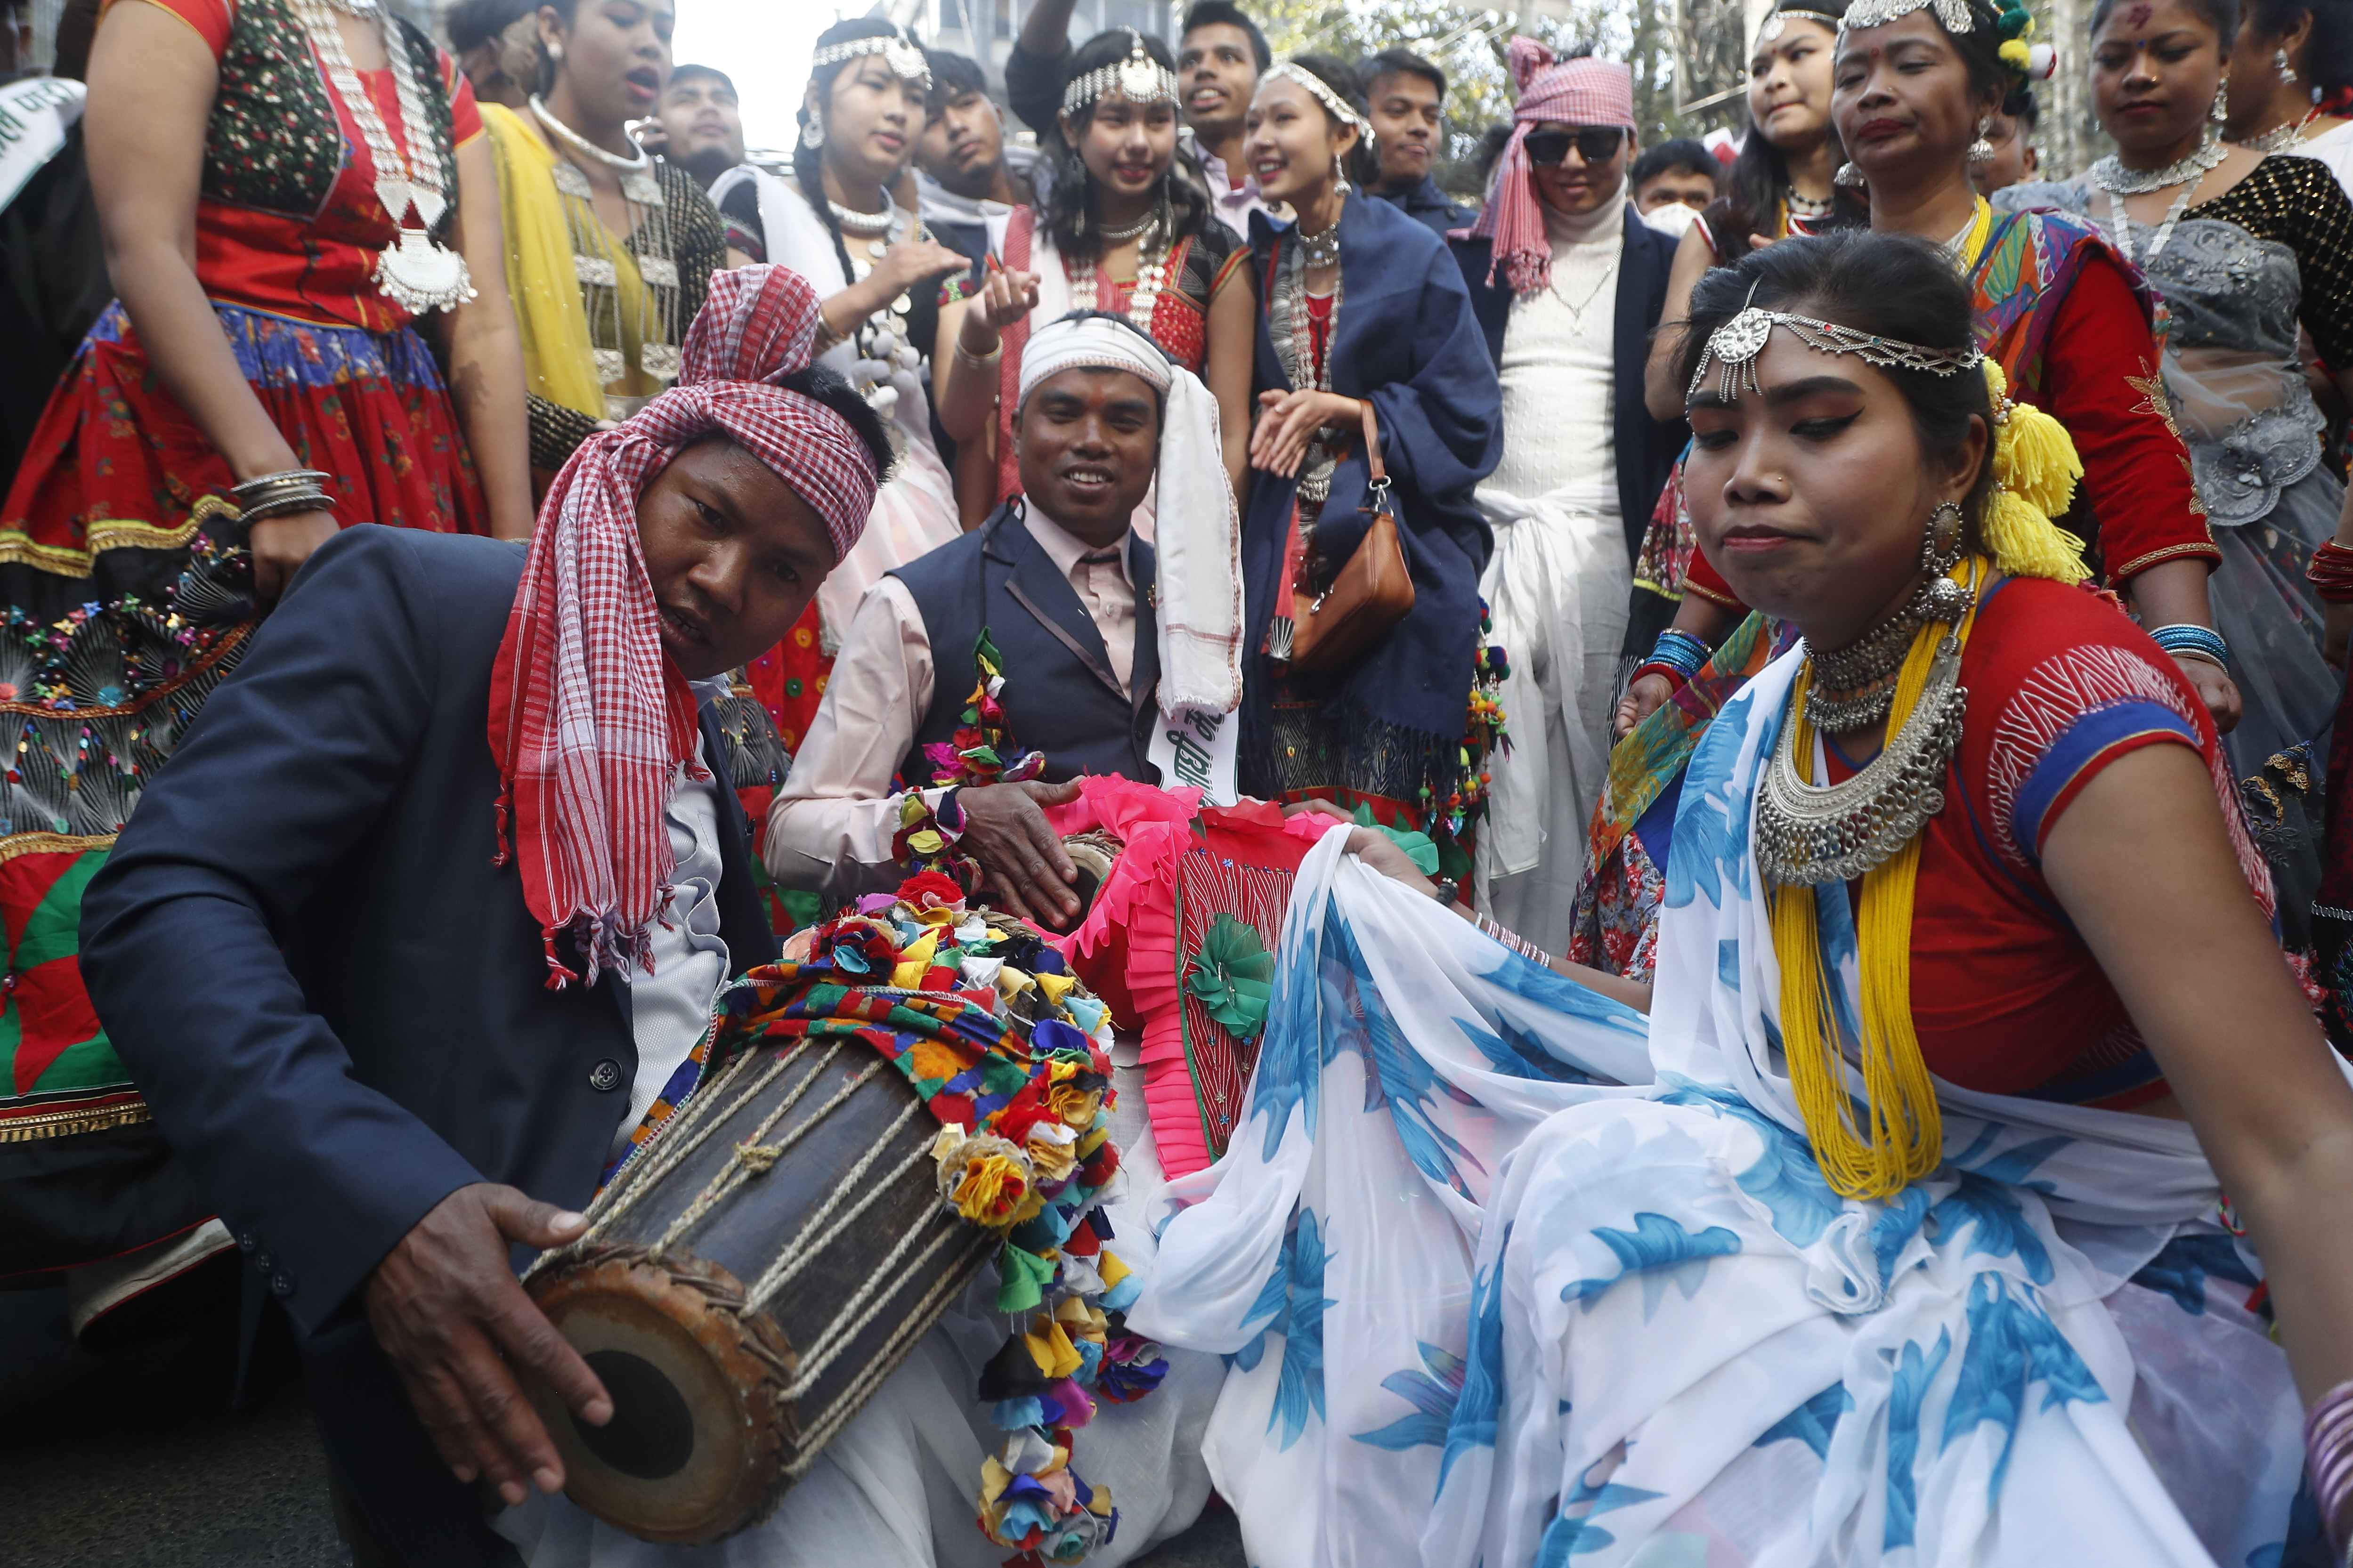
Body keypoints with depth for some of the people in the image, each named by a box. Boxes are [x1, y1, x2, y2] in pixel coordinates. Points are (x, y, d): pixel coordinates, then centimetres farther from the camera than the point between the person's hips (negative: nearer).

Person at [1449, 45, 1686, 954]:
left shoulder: (1664, 264, 10)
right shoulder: (1479, 259, 12)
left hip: (1605, 545, 0)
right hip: (1491, 539, 0)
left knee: (1587, 766, 1)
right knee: (1493, 767, -4)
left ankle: (1570, 969, 11)